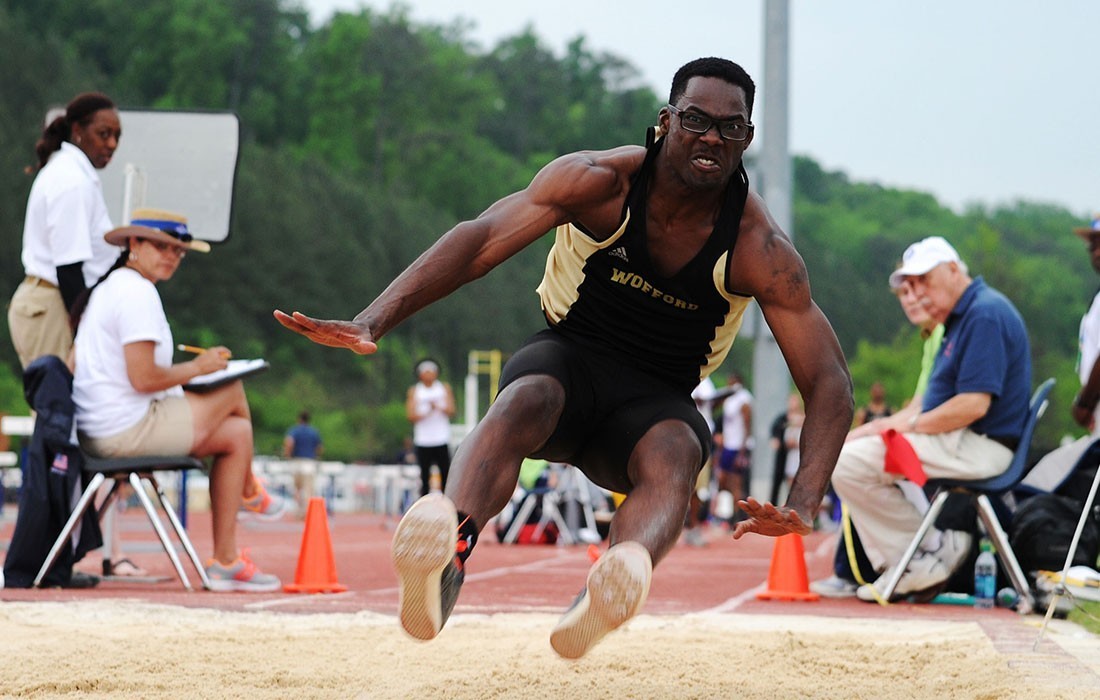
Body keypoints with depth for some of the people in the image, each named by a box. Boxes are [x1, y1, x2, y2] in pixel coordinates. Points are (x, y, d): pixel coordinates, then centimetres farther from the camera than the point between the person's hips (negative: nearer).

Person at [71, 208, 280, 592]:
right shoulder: (137, 293, -17)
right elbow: (143, 378, -22)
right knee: (233, 390, -1)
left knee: (236, 433, 14)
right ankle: (248, 486, 21)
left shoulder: (110, 287, 17)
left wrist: (193, 367, 11)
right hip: (128, 429, -11)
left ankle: (225, 561, 16)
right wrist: (198, 367, -7)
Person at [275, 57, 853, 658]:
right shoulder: (601, 182, -13)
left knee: (675, 454, -36)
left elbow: (828, 382, -14)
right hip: (566, 358, 0)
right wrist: (372, 322, -38)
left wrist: (804, 504, -32)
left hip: (654, 402, 0)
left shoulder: (759, 250, -13)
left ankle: (621, 576, -71)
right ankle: (447, 552, -67)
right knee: (523, 401, -37)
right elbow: (483, 239, -23)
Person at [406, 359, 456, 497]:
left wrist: (438, 407, -20)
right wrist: (428, 412, -18)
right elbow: (411, 416, -2)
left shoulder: (445, 388, 10)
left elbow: (451, 411, 0)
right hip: (423, 442, -1)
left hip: (442, 440, 1)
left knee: (446, 474, -5)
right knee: (424, 476, 0)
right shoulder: (414, 391, 6)